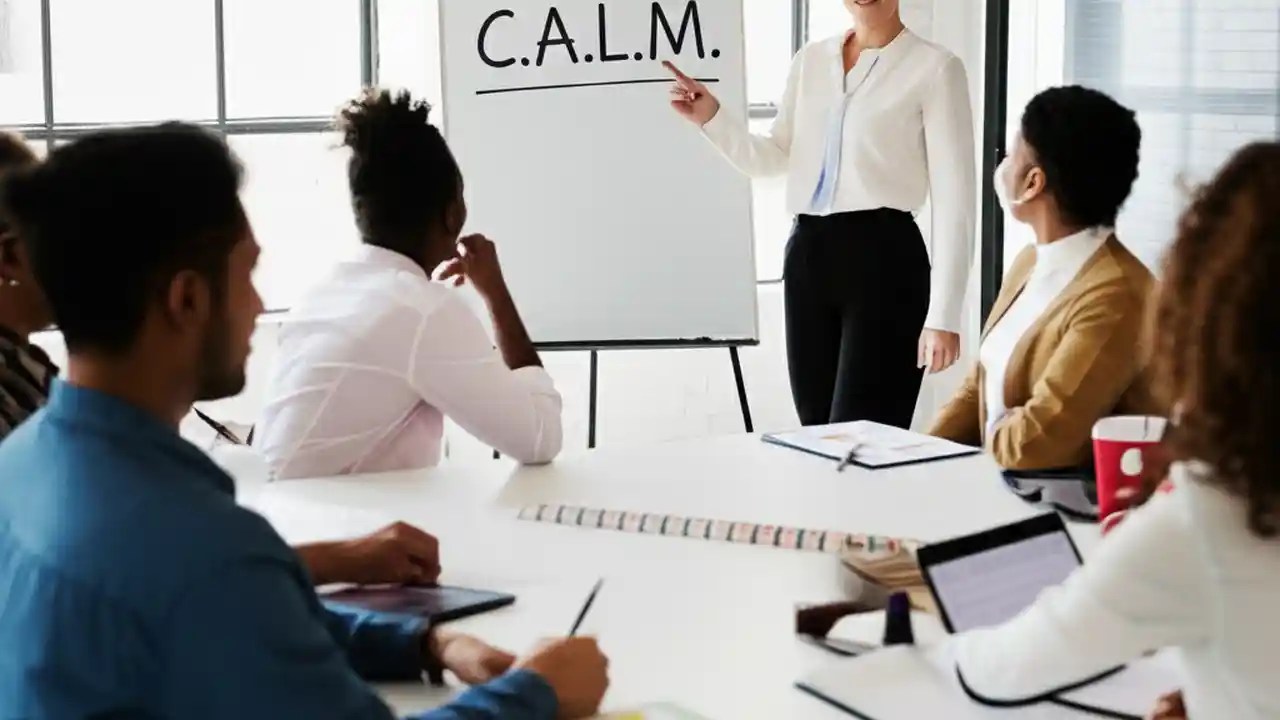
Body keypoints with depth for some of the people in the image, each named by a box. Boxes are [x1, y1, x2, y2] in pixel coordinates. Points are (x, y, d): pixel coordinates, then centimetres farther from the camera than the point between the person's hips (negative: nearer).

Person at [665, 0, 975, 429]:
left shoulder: (934, 68, -4)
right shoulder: (810, 60, 13)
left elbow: (955, 197, -7)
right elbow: (771, 159, 23)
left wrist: (944, 315, -13)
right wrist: (711, 117, 5)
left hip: (882, 255, -6)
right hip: (808, 255, 6)